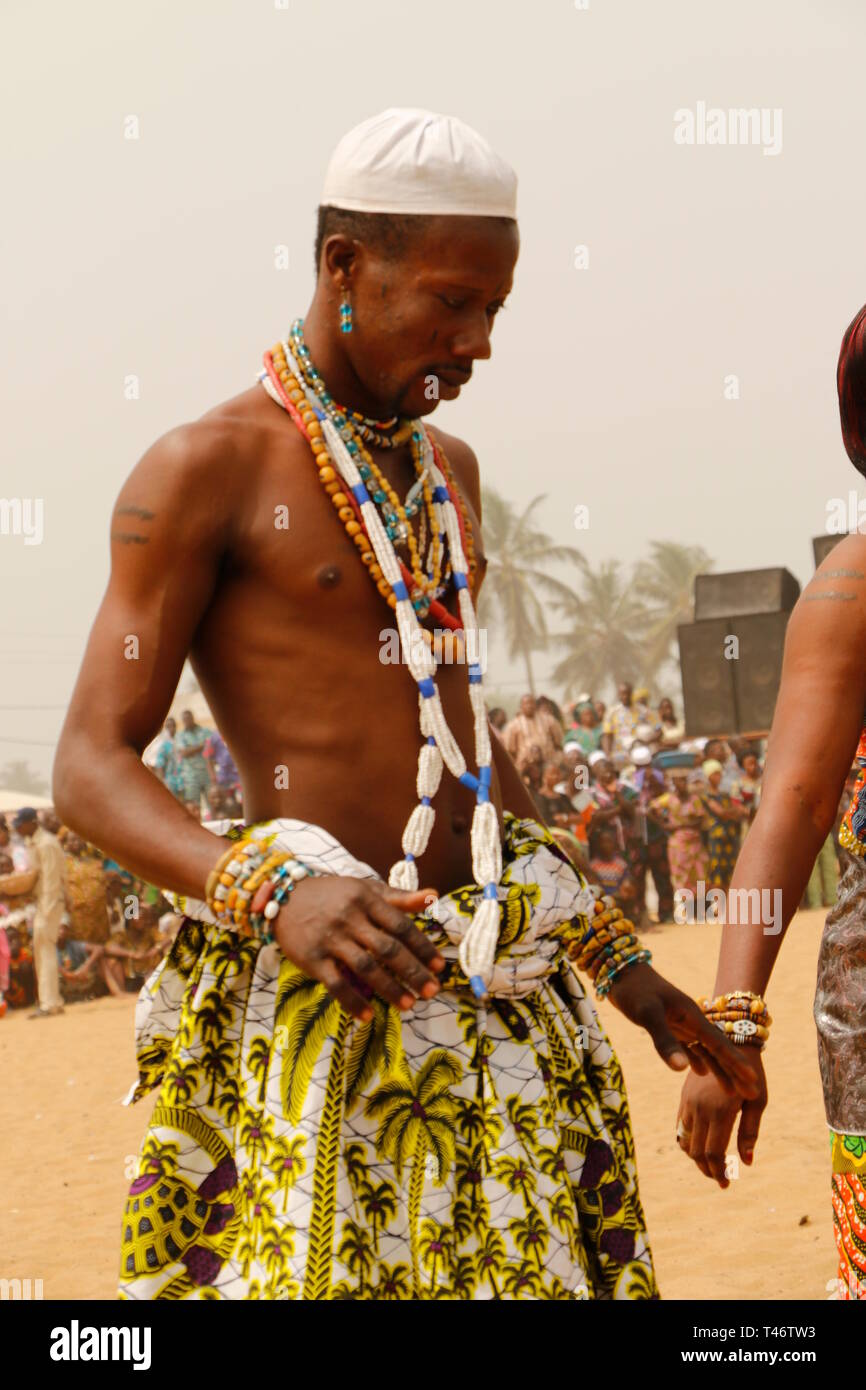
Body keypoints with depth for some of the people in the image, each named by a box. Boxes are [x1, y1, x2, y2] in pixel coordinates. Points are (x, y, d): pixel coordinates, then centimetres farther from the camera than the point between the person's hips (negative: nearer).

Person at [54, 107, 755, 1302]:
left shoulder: (448, 470, 17)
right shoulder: (206, 471, -4)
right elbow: (91, 772, -10)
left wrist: (623, 967, 22)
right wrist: (275, 889, -29)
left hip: (497, 992, 7)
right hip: (319, 1006, -6)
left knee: (533, 1269, 4)